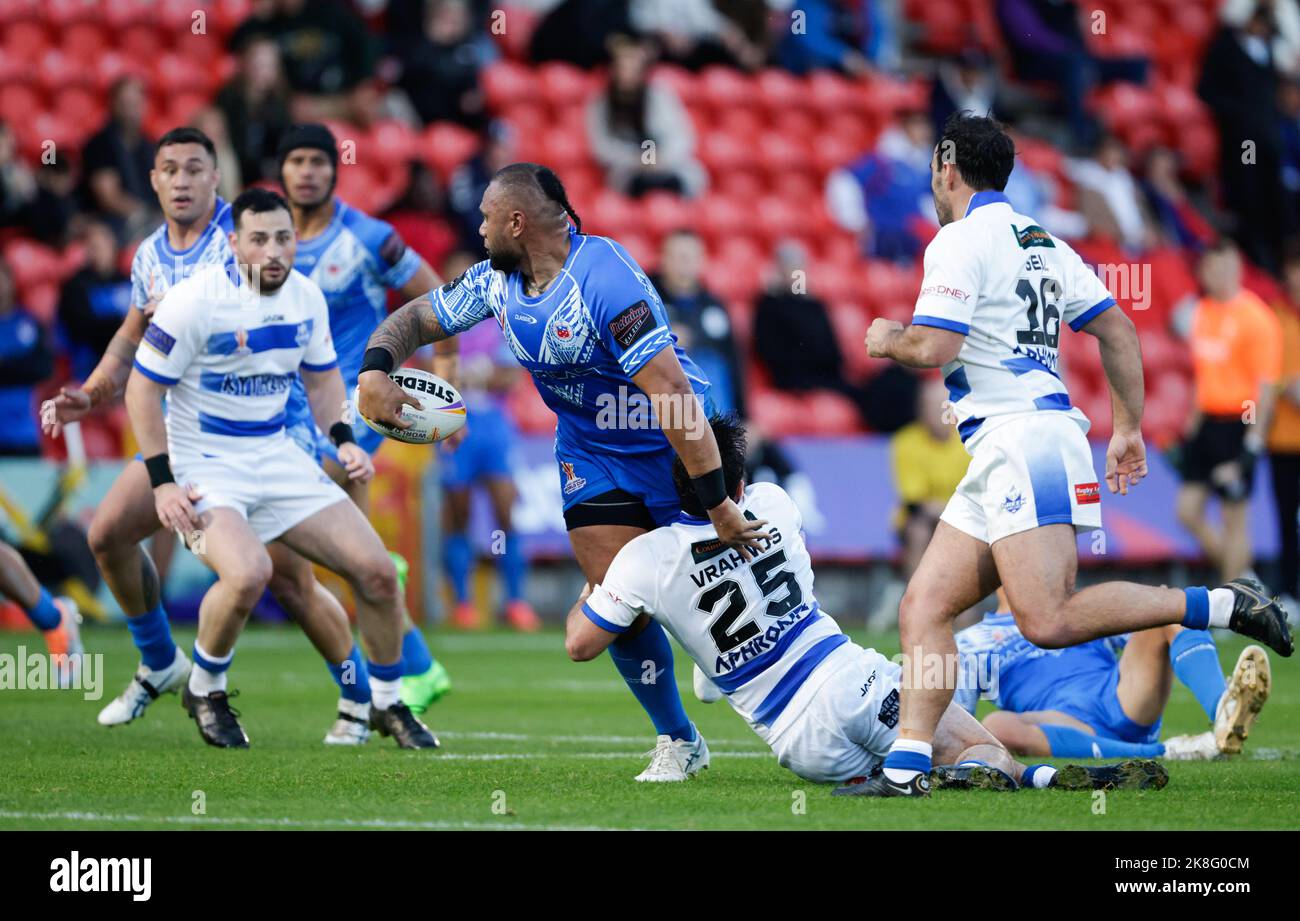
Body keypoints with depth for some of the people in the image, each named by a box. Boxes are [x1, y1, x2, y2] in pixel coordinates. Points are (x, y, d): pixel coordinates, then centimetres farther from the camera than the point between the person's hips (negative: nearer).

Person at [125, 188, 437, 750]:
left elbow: (322, 378, 18)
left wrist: (344, 440, 0)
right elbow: (142, 388, -11)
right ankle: (204, 691, -5)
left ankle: (388, 704, 19)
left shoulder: (305, 297, 2)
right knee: (248, 573, -33)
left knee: (376, 571, -4)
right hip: (204, 463, -6)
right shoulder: (195, 301, -17)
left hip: (277, 456, 6)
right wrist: (162, 481, -17)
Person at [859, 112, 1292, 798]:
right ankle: (905, 769, -3)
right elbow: (1118, 328, 21)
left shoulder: (961, 240, -5)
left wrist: (888, 340, 6)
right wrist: (1128, 427, 24)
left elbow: (933, 347, -16)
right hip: (999, 457, 10)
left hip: (1021, 438, -10)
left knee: (1050, 623, -20)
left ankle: (1221, 606, -17)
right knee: (923, 610, 4)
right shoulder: (1042, 243, 21)